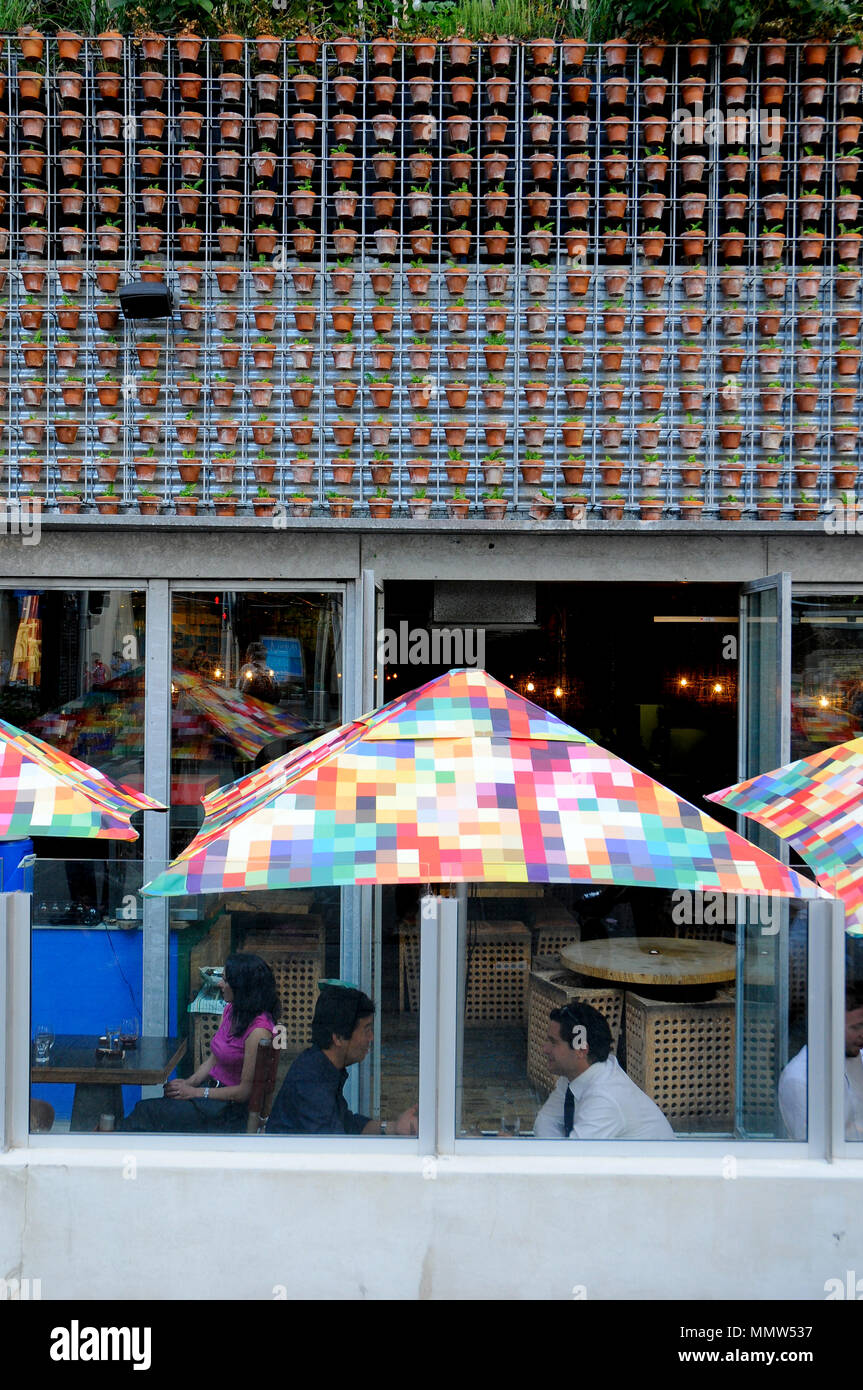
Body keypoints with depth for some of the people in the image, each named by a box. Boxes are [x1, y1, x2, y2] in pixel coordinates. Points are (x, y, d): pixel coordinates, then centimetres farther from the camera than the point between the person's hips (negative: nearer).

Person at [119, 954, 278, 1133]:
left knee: (147, 1111, -17)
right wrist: (189, 1083, -3)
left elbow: (245, 1091, -18)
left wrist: (195, 1092, -15)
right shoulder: (231, 1010, 8)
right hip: (210, 1088, 8)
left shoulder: (258, 1031, -20)